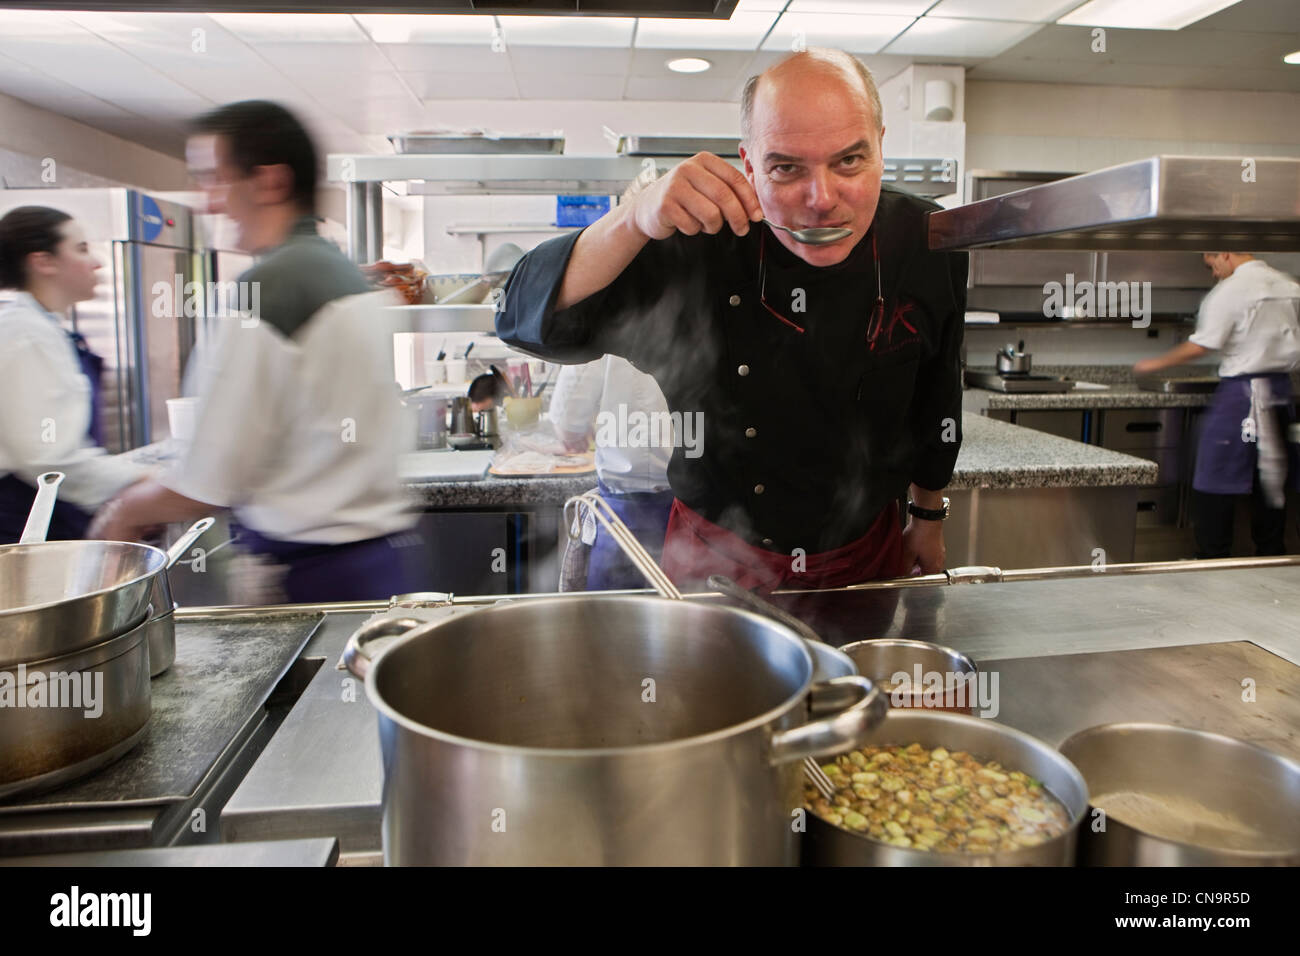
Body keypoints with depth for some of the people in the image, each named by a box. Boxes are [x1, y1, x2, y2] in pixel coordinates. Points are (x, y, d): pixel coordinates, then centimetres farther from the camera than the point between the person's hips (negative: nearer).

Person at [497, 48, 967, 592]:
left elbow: (937, 398, 4)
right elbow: (529, 319, -30)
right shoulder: (696, 244, -21)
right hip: (716, 558, -2)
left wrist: (929, 516, 15)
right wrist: (636, 219, -44)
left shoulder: (928, 243, -11)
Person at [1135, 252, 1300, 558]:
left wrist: (1155, 364, -1)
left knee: (1215, 481, 0)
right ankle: (1271, 551, 20)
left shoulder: (1231, 290, -12)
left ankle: (1213, 556, 3)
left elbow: (1200, 347, -13)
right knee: (1270, 480, 13)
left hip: (1241, 393, -7)